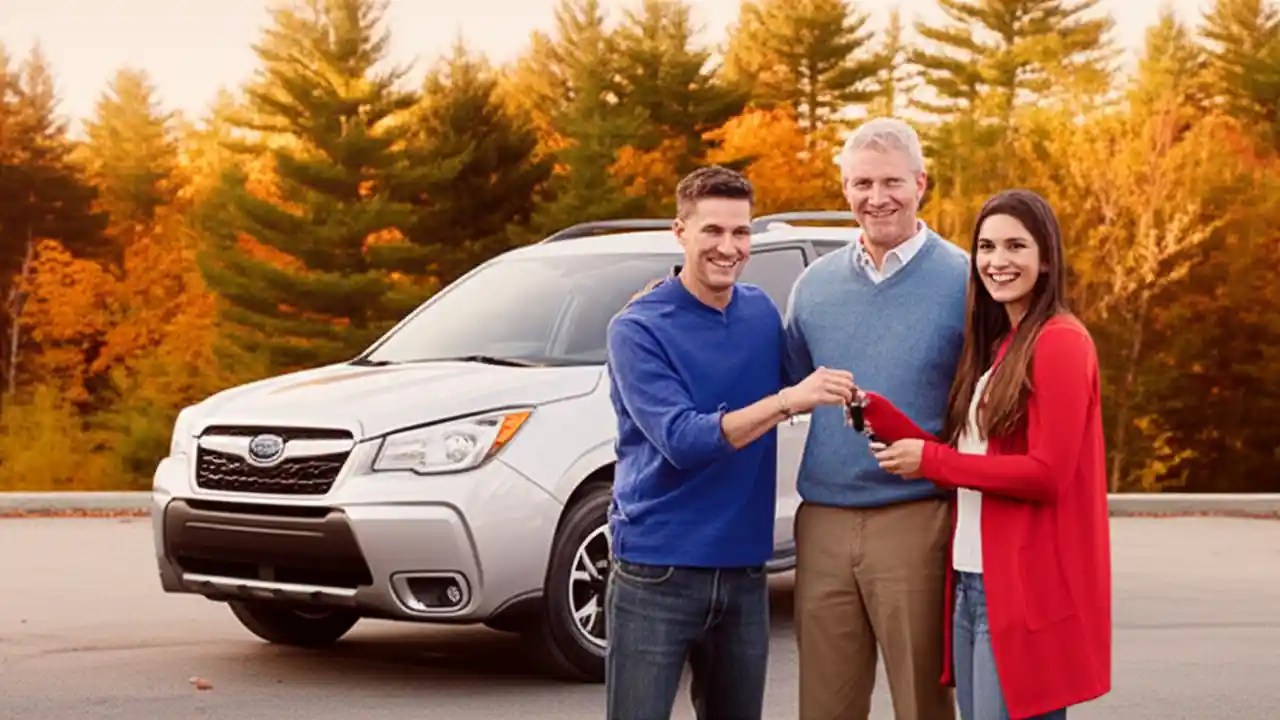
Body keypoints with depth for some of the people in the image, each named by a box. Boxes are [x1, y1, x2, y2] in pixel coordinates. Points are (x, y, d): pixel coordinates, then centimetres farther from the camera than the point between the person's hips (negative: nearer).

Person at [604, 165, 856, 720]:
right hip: (656, 571, -5)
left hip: (744, 570, 5)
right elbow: (681, 440, -20)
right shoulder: (638, 329, -10)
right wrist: (786, 400, -29)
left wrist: (829, 394, 2)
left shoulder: (762, 313, 7)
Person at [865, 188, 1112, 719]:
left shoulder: (1060, 342, -11)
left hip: (1024, 588, -9)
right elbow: (968, 456, 10)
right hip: (971, 580, 9)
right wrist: (878, 415, -2)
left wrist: (930, 461, -11)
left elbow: (1046, 473, -18)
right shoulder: (995, 344, 15)